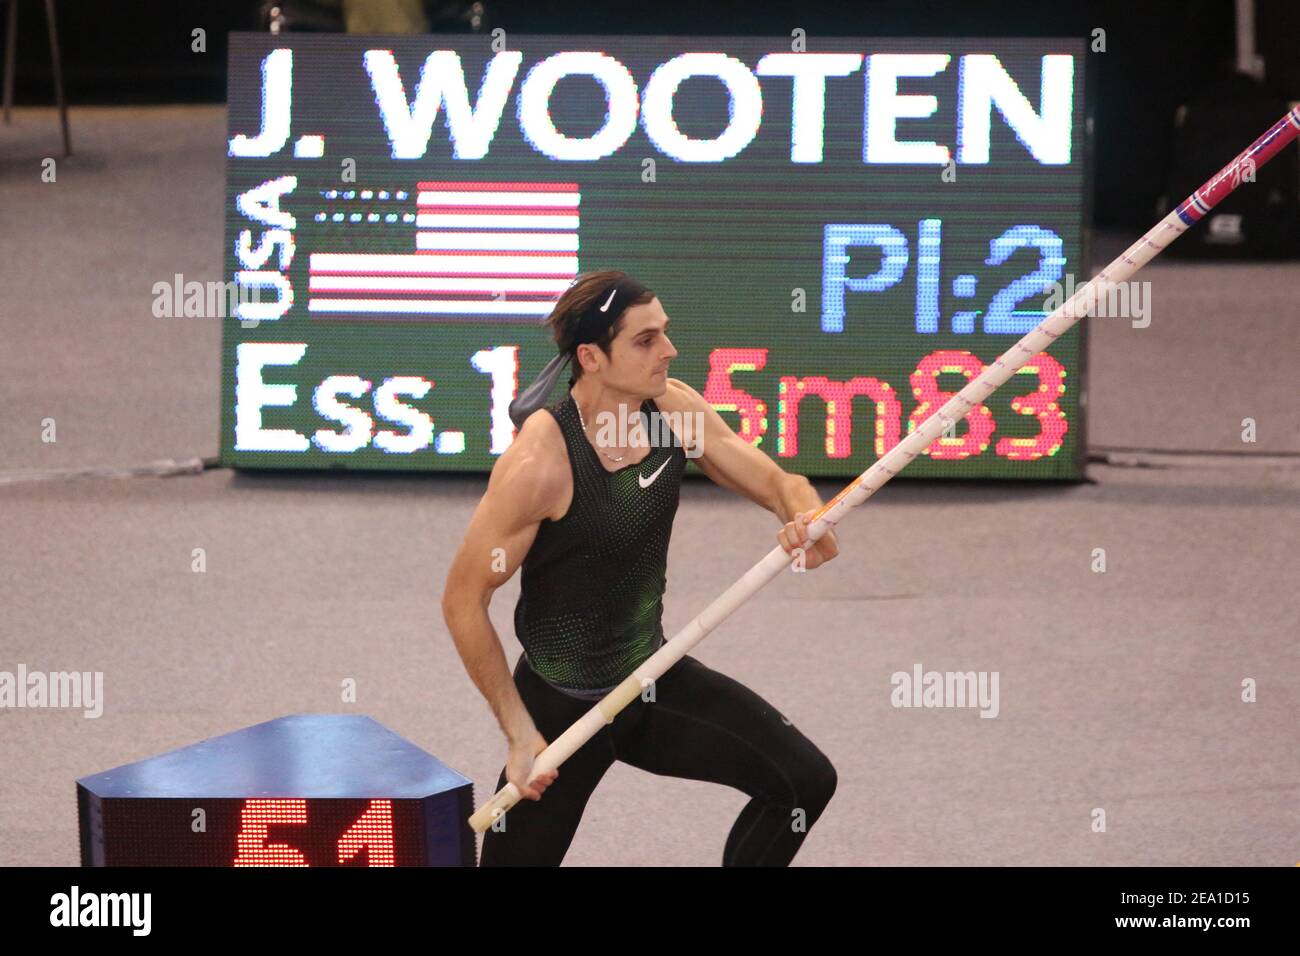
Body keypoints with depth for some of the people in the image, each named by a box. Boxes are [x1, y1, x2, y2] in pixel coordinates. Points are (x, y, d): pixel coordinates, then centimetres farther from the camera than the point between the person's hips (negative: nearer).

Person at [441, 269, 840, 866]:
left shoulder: (673, 409, -7)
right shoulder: (539, 463, -26)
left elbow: (777, 483, 0)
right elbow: (463, 601, -19)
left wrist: (809, 519, -26)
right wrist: (519, 731, -17)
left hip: (657, 681, 6)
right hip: (561, 702, -6)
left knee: (805, 780, -4)